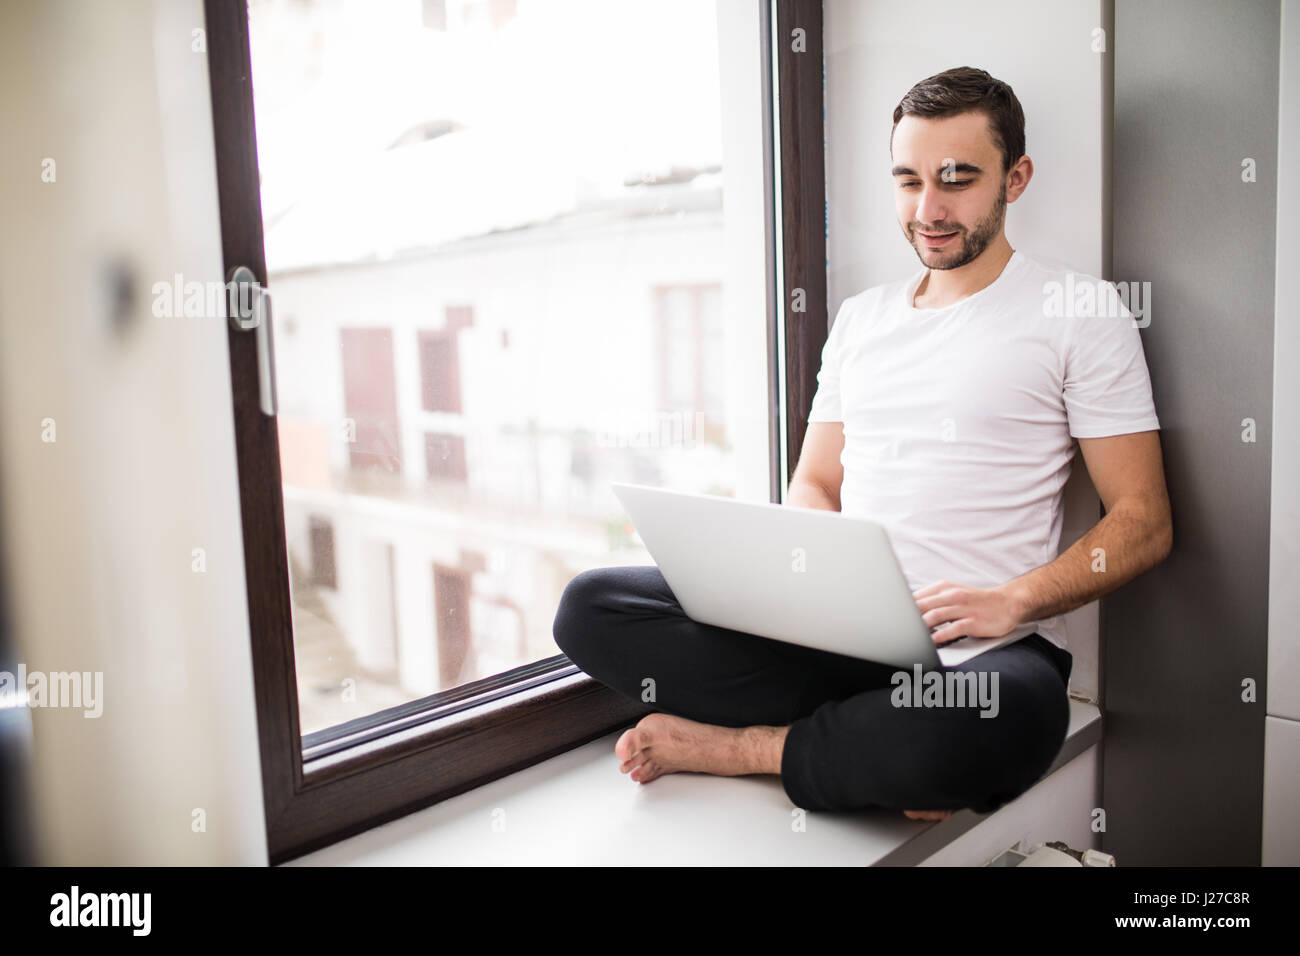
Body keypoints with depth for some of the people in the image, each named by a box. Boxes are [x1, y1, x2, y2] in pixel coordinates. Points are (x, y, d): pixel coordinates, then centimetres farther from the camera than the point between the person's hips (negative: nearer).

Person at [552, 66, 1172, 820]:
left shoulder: (1084, 312, 3)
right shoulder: (860, 318, 18)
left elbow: (1144, 523, 0)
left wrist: (1011, 602, -17)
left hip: (983, 644, -4)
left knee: (991, 723, -42)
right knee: (589, 606, -13)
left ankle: (740, 745, -14)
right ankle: (885, 752, -17)